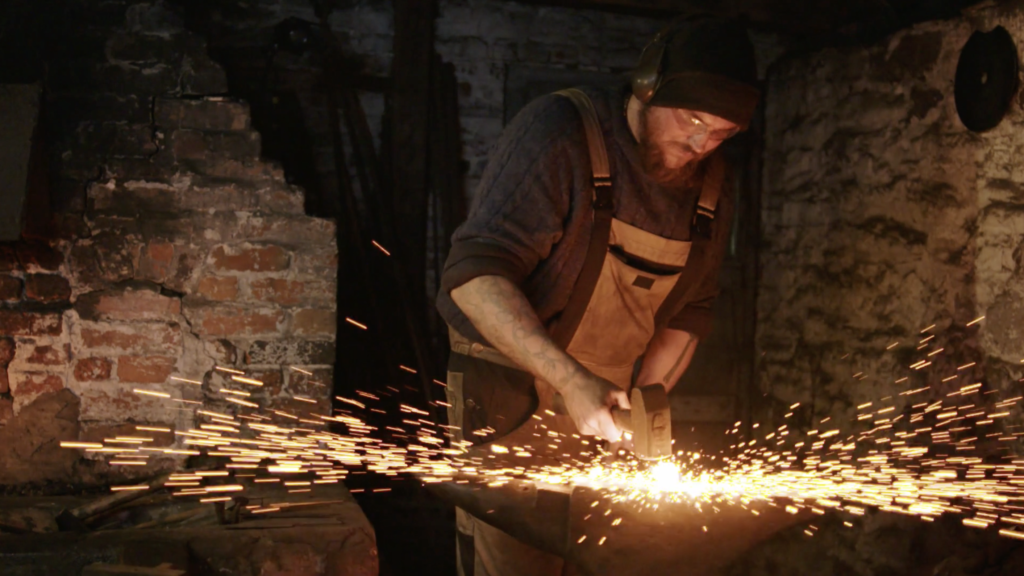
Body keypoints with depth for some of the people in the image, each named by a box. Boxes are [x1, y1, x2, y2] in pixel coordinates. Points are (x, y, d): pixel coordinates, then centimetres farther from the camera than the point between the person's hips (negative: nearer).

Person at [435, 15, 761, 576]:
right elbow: (474, 272, -25)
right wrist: (571, 380, -33)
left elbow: (689, 310, 10)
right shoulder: (558, 132, -18)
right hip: (510, 390, -5)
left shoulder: (711, 182, 2)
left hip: (608, 396, 6)